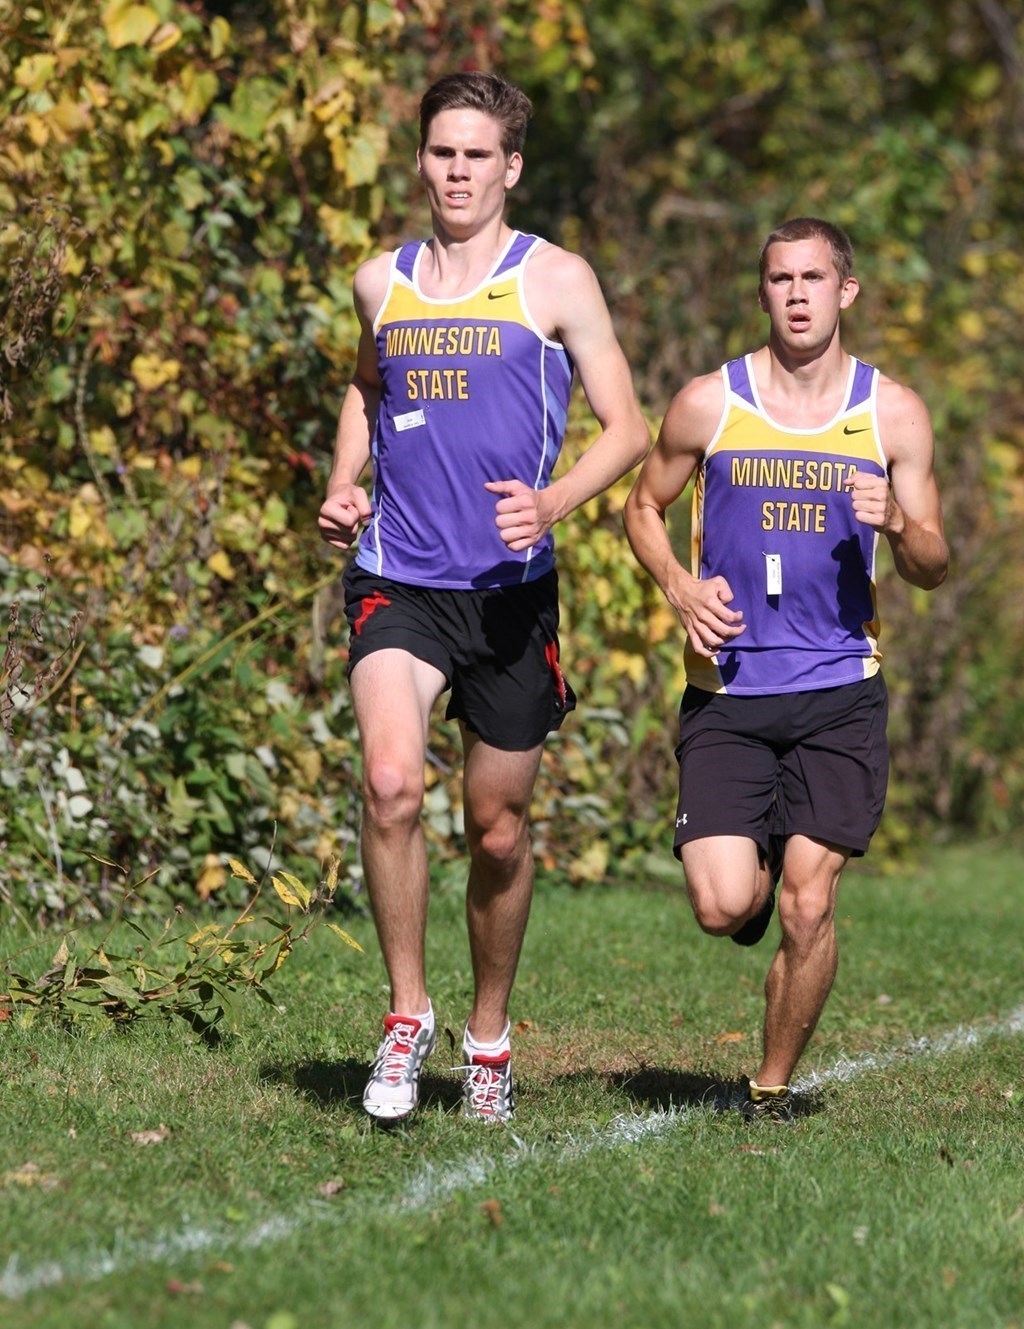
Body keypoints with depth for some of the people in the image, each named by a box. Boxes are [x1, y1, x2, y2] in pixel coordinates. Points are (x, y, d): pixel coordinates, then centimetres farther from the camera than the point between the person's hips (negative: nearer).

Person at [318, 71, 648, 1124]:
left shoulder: (554, 279, 0)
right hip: (396, 581, 1)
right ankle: (406, 1014, -6)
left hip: (510, 591, -1)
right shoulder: (381, 281, 11)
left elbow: (626, 429, 0)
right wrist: (343, 486, 12)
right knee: (390, 783, -22)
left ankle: (488, 1036, 30)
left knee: (498, 831, 8)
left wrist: (552, 502, -18)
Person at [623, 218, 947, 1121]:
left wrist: (898, 525, -15)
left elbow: (934, 568, 8)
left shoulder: (893, 413, 3)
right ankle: (758, 865, 26)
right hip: (727, 692, 0)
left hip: (840, 692, 0)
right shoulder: (710, 403, 1)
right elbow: (645, 507, 14)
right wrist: (681, 588, -5)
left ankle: (773, 1087, 14)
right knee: (723, 908, -11)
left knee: (808, 906, -7)